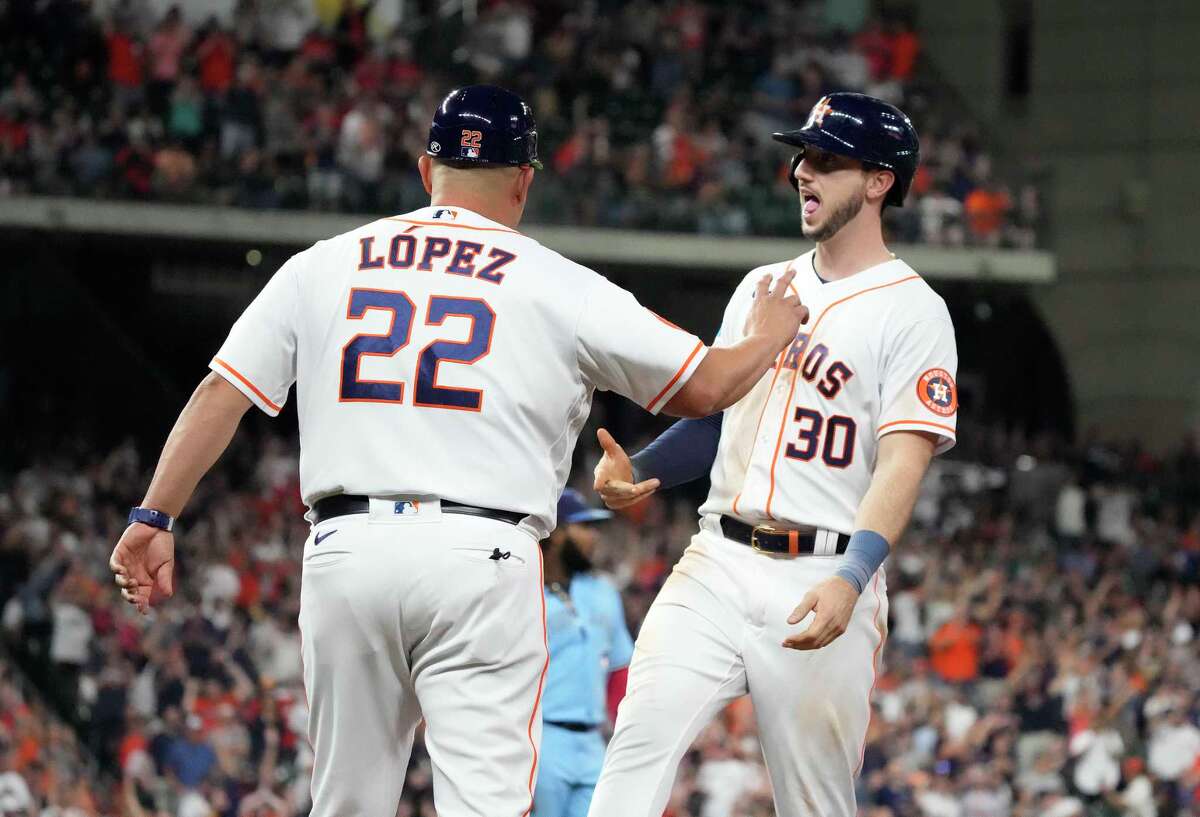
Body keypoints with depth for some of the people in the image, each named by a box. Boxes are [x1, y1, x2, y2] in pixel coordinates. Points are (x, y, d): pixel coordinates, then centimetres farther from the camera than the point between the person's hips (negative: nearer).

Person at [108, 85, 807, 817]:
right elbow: (703, 387, 10)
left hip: (345, 548, 3)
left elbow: (221, 393, 8)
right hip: (480, 560, -3)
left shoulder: (323, 266, 13)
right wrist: (769, 340, 30)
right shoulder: (557, 286, 5)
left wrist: (156, 517, 12)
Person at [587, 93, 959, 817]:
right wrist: (637, 472, 3)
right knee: (641, 741, -15)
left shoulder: (912, 311, -3)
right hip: (718, 563, 5)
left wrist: (851, 579, -28)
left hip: (824, 582, -5)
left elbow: (904, 461, -13)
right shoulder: (763, 288, 17)